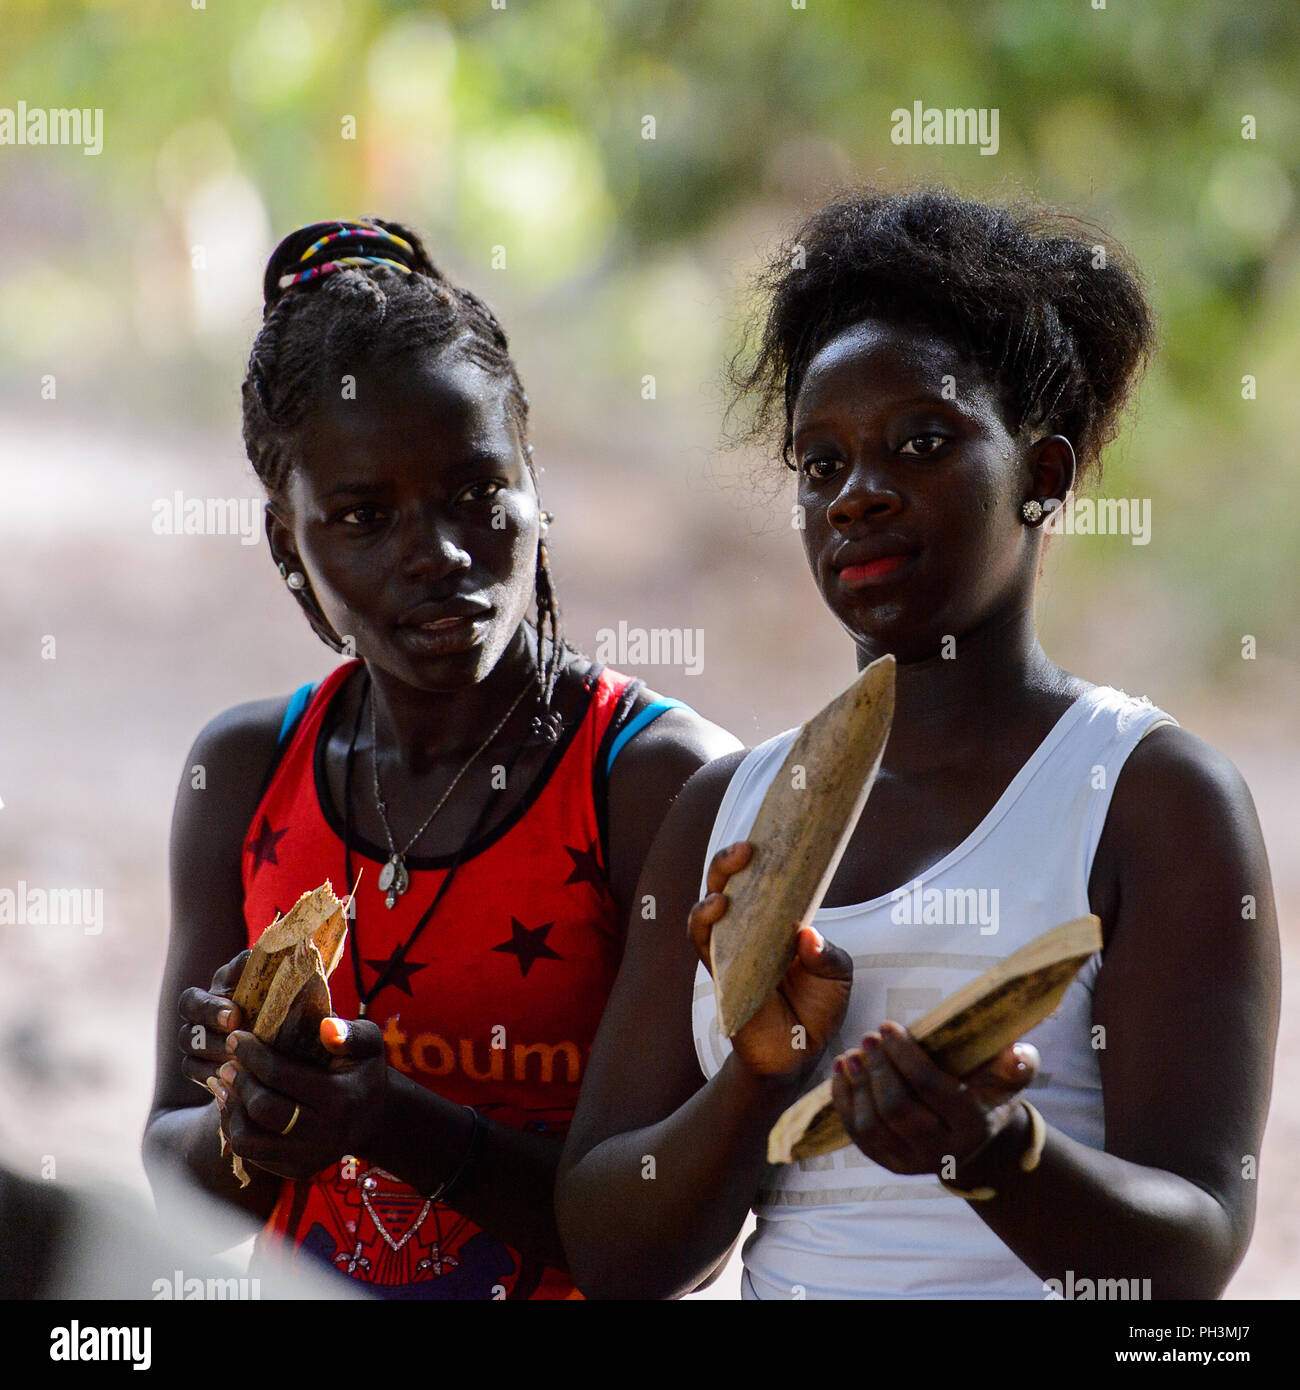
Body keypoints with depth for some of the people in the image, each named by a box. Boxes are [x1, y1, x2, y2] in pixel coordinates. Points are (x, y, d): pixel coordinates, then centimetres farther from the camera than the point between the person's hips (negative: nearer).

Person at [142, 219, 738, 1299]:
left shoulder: (666, 777, -7)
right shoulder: (245, 773, 6)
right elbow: (173, 1169, 10)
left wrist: (397, 1126, -20)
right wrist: (252, 1127, -10)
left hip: (558, 1289, -3)